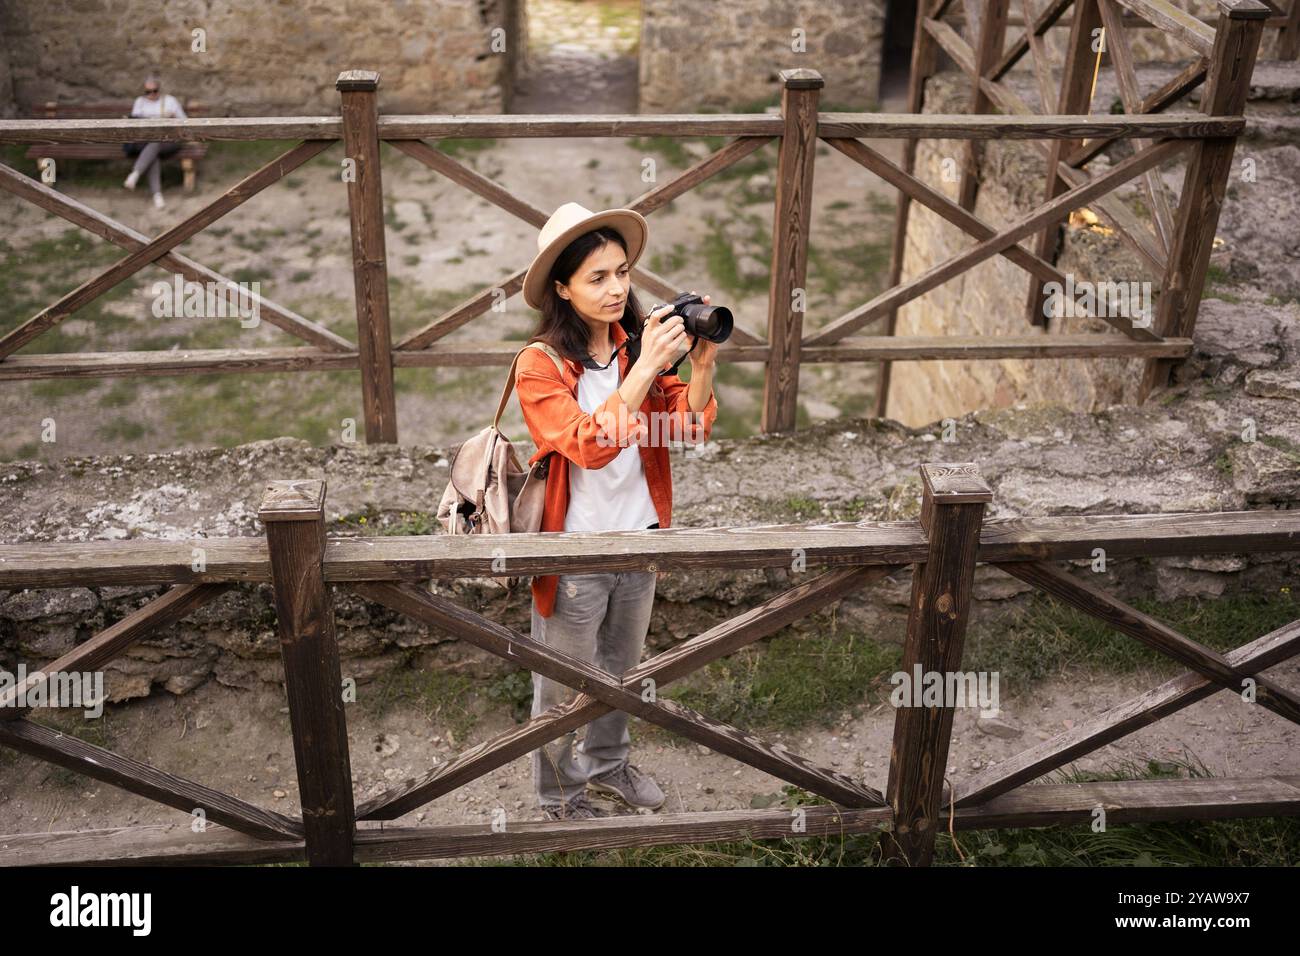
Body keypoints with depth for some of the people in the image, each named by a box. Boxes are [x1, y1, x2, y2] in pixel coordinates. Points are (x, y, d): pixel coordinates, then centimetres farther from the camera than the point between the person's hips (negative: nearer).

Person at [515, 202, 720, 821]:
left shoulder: (639, 344, -4)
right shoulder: (540, 366, -19)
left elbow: (689, 428, -7)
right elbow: (590, 445, -32)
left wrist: (701, 366, -25)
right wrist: (646, 368, -38)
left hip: (639, 538, 5)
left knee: (622, 668, 26)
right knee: (565, 688, 15)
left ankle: (607, 764, 51)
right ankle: (559, 792, 39)